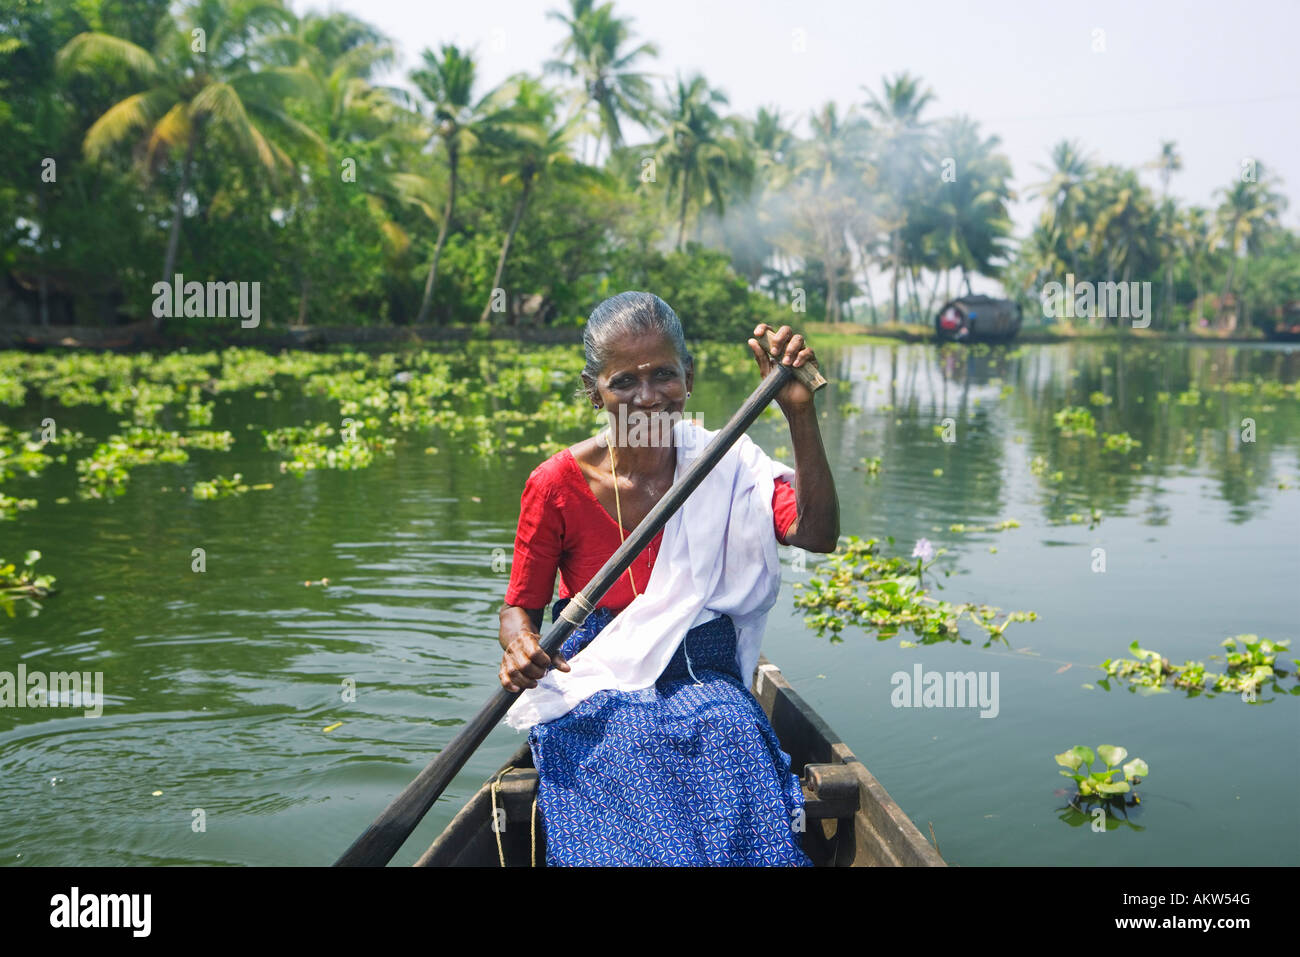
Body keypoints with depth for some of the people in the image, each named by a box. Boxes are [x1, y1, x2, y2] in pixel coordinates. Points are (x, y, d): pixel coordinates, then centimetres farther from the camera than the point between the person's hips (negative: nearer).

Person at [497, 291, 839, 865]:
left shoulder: (726, 466, -1)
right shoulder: (557, 484, -5)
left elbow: (817, 534, -16)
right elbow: (520, 604, 5)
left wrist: (800, 416, -26)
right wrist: (519, 646, -19)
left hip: (704, 684, 2)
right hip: (594, 693, -1)